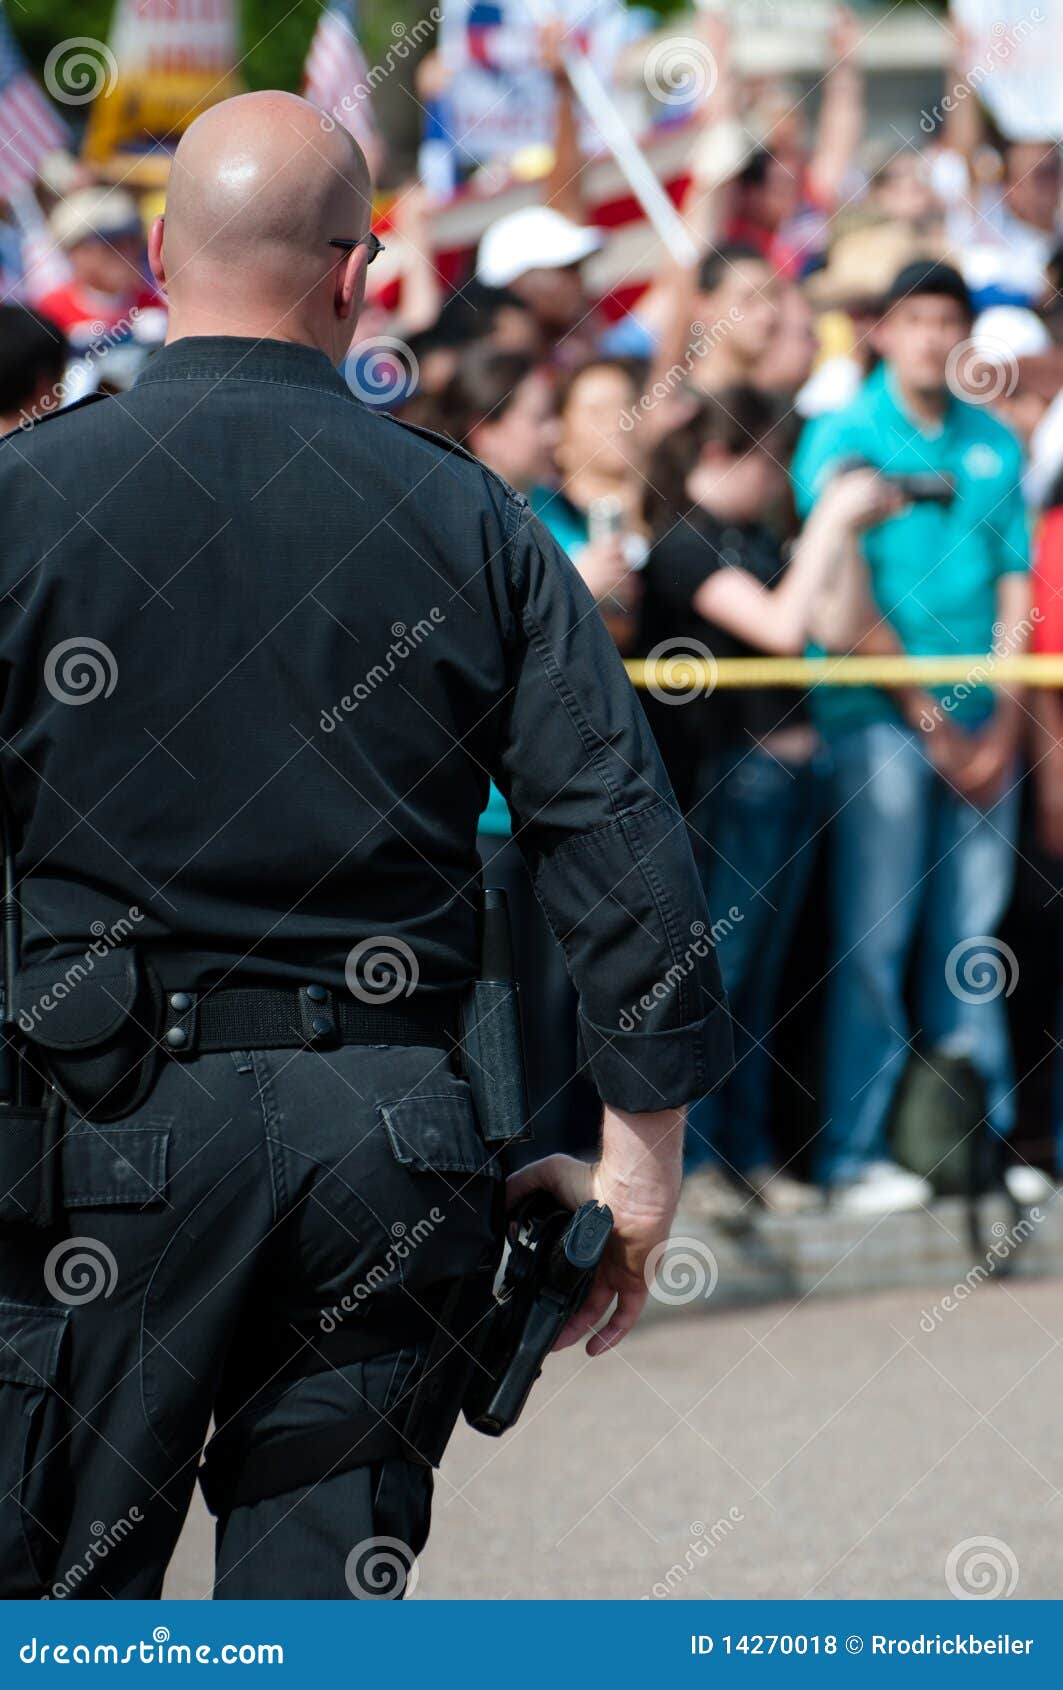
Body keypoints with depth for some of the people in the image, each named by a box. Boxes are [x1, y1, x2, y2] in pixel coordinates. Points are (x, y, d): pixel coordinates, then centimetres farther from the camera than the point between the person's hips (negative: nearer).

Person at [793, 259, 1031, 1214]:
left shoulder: (994, 444, 12)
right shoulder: (843, 439, -1)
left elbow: (1015, 583, 10)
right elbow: (848, 599, -6)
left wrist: (1002, 720, -1)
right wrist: (930, 721, -10)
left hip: (984, 715, 4)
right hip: (882, 714, -4)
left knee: (974, 930, 5)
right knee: (876, 935, -4)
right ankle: (856, 1152, -2)